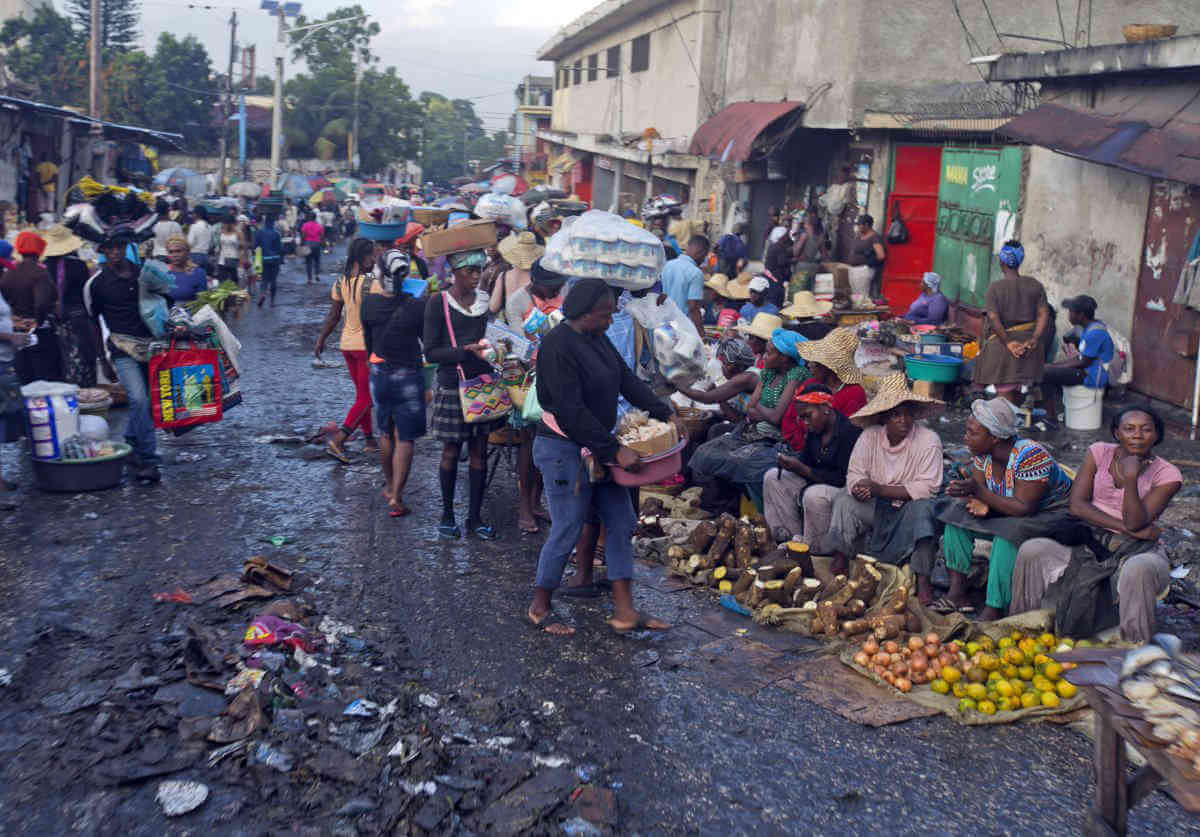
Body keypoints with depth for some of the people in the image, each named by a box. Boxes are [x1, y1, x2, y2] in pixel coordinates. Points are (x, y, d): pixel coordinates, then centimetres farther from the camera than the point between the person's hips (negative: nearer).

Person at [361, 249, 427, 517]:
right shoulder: (417, 306, -16)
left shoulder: (369, 301, -8)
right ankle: (396, 497, -2)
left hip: (379, 373, 4)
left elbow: (368, 339, 5)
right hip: (409, 375, -3)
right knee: (404, 439, 3)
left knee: (386, 434, 22)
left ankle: (389, 485, 38)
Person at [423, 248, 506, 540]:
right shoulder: (438, 302, -7)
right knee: (452, 451, 6)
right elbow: (431, 352, -11)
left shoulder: (485, 299, 7)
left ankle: (475, 516, 17)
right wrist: (467, 350, -22)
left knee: (479, 451, 7)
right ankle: (447, 514, 21)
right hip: (453, 386, -4)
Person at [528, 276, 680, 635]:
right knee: (566, 531, -1)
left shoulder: (597, 339, 9)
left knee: (621, 522, 7)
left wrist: (664, 414, 5)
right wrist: (615, 450, -24)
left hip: (597, 447, 9)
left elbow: (627, 380, 14)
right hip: (564, 450, -9)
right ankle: (539, 608, 18)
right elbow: (572, 412, -24)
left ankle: (624, 611, 13)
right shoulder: (558, 346, -20)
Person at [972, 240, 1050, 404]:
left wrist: (1008, 343, -15)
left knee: (1005, 393, 0)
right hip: (1028, 349, 4)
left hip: (1002, 346, -4)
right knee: (1020, 395, 16)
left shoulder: (995, 288, -7)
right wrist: (1034, 339, -9)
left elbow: (993, 318, -17)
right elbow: (1044, 314, -3)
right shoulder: (1035, 285, 4)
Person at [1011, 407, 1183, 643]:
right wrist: (1126, 528, -14)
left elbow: (1135, 522, -15)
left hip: (1138, 550, -2)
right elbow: (1077, 505, -6)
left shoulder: (1167, 474, -5)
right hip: (1092, 540, 3)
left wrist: (1131, 479, -28)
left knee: (1139, 570, -40)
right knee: (1031, 550, -22)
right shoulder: (1100, 453, 2)